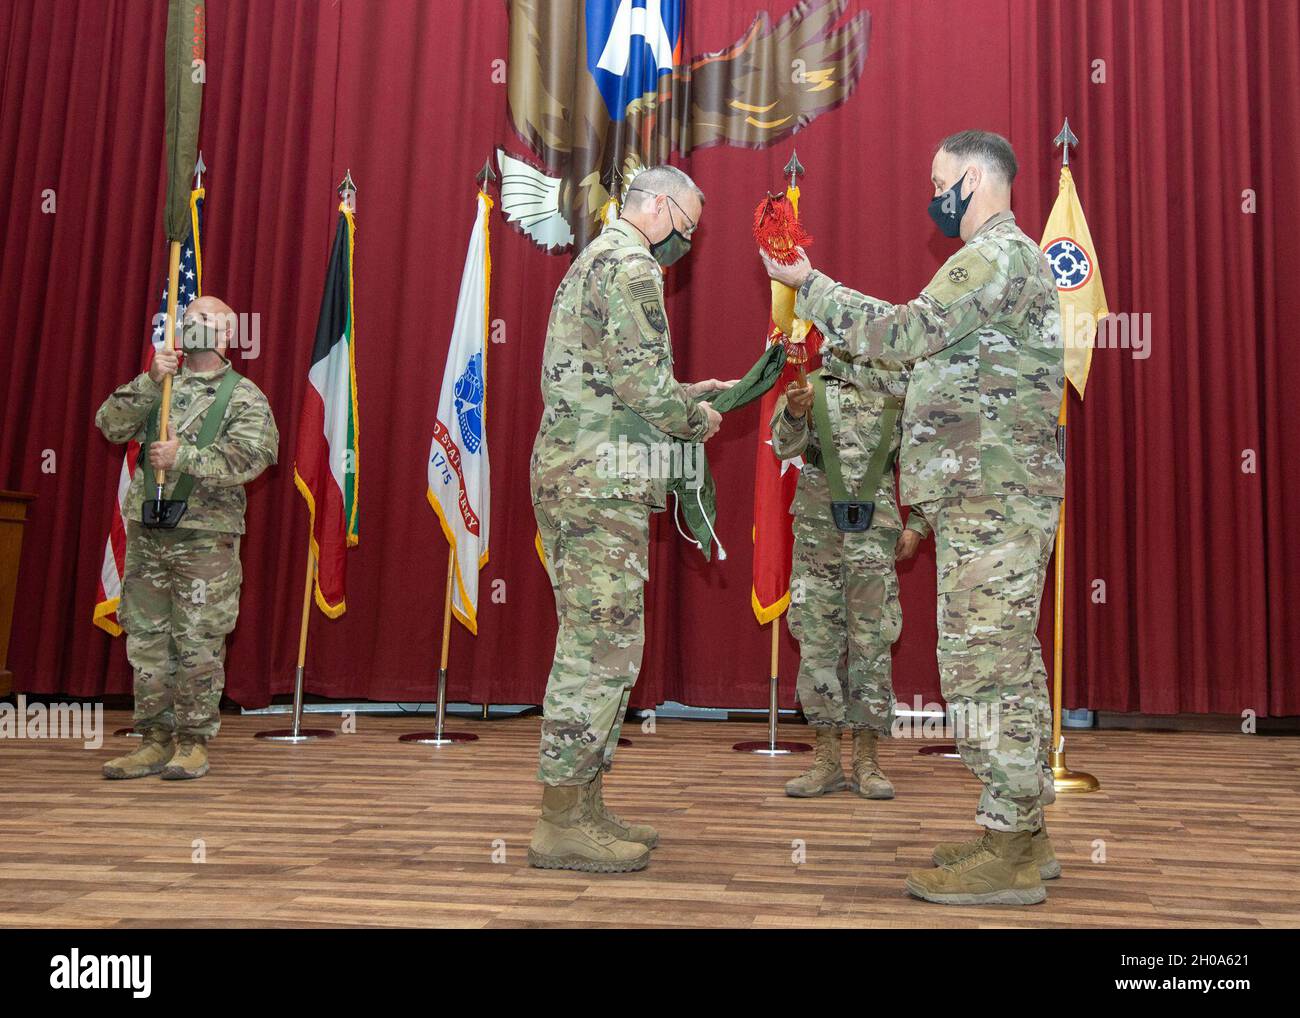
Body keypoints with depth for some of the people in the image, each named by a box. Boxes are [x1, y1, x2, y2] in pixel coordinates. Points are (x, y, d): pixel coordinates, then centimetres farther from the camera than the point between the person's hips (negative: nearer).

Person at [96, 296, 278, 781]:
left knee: (199, 643, -1)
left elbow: (250, 456, -14)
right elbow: (110, 425, 1)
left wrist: (184, 457, -18)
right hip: (147, 531, 5)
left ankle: (193, 742, 11)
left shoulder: (244, 396, 0)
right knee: (145, 640, 8)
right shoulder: (158, 386, 14)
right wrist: (149, 381, -10)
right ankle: (157, 740, 19)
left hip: (206, 536, -5)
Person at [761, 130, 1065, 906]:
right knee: (1010, 664, 12)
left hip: (992, 500, -10)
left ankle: (1007, 856, -1)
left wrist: (806, 283, -10)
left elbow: (903, 332, -19)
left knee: (983, 666, -8)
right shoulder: (1007, 258, 24)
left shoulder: (998, 254, -9)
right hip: (995, 499, 10)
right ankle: (1023, 835, 21)